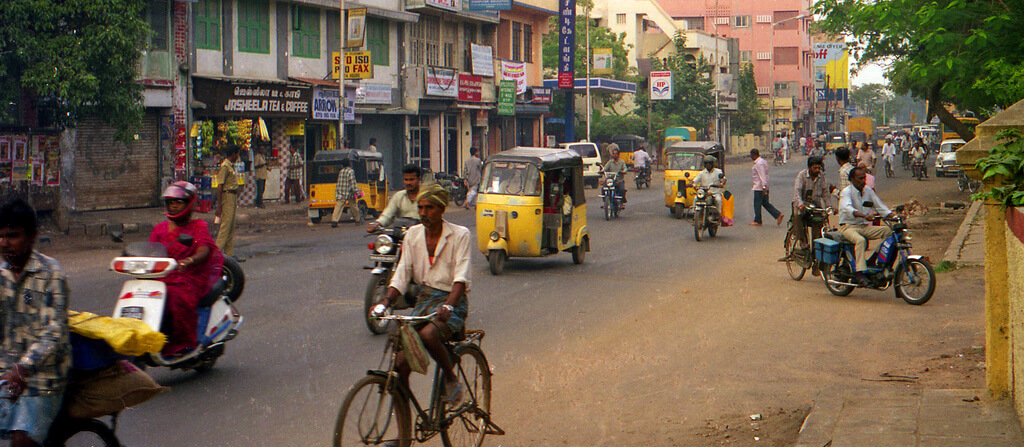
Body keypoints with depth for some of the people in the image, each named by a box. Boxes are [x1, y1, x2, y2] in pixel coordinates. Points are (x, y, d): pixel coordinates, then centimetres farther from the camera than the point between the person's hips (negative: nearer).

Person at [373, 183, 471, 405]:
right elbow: (401, 275, 4)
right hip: (423, 299, 5)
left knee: (428, 334, -36)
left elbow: (461, 277, -18)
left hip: (453, 302, -4)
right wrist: (385, 302, -14)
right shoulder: (413, 235, 7)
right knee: (401, 363, -12)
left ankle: (452, 378, -9)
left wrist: (448, 306, -35)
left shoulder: (460, 235, -7)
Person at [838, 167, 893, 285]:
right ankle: (860, 273, -38)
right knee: (860, 240, -37)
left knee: (889, 231, -11)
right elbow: (848, 209, -30)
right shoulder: (846, 192, -11)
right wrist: (865, 216, -46)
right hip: (848, 227, -7)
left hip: (864, 227, 7)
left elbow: (880, 206, 11)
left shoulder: (868, 190, 10)